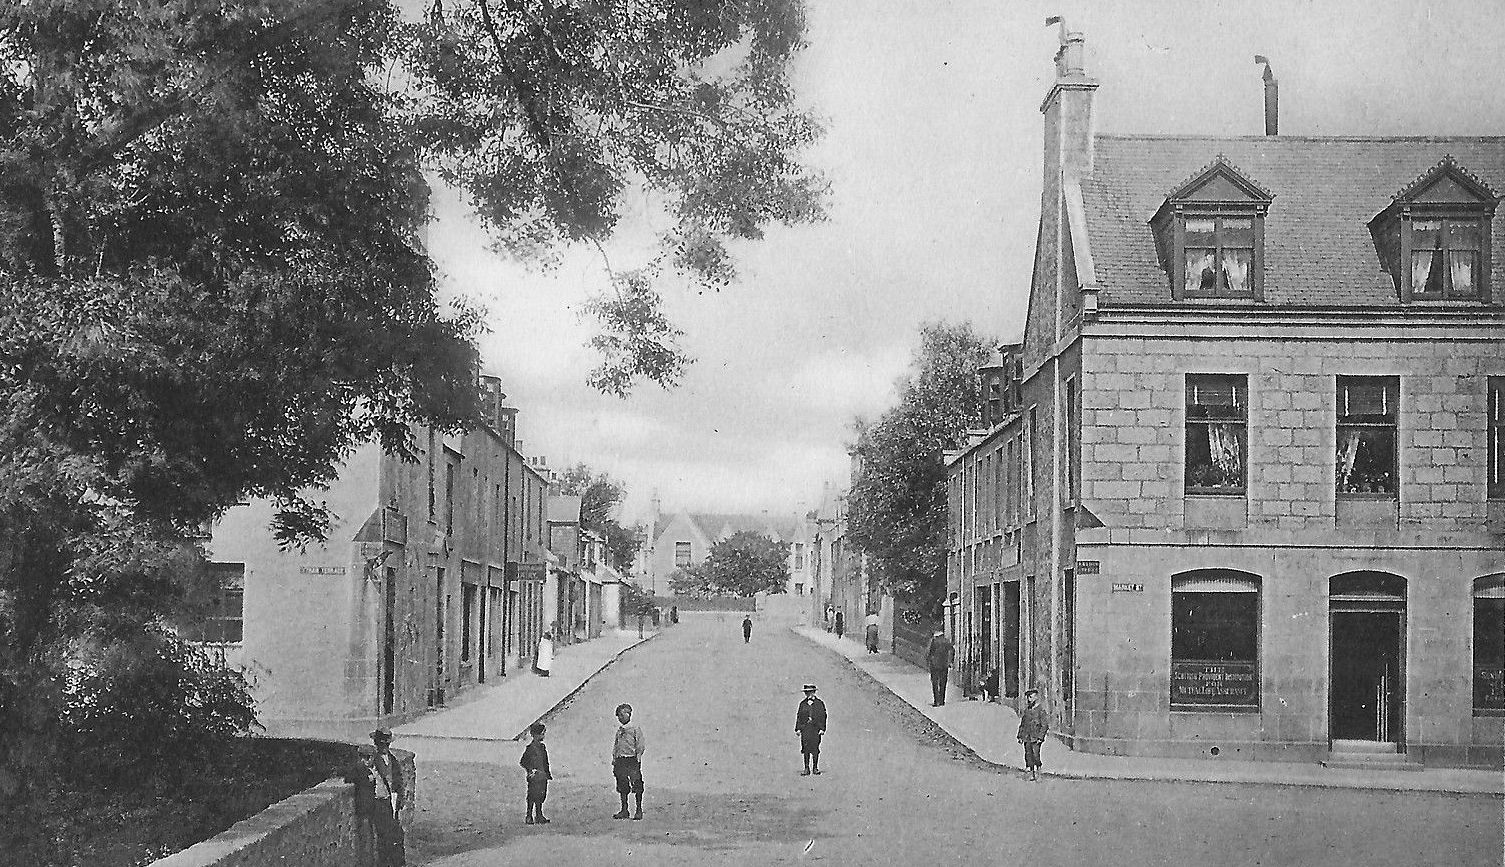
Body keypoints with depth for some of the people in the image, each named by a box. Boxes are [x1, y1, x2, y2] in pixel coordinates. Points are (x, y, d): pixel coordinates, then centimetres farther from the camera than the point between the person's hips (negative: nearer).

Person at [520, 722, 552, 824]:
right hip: (534, 777, -7)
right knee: (532, 797, -3)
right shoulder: (529, 748, -8)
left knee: (542, 796, 8)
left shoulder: (542, 747, 13)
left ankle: (539, 816, 16)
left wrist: (548, 773, 18)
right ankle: (529, 817, 5)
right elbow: (522, 762, -6)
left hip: (543, 777, 7)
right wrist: (531, 770, -14)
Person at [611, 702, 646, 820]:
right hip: (620, 760, 6)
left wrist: (637, 760, -12)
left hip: (632, 760, -6)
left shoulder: (635, 729, -3)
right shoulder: (619, 730, 15)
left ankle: (639, 810, 3)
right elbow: (615, 747, 18)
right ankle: (624, 810, 14)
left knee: (637, 787, -4)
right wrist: (614, 762, 12)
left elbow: (640, 746, -5)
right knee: (622, 787, 6)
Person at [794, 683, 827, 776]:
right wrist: (798, 728, 4)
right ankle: (806, 769, 1)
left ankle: (815, 768, 7)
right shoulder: (802, 704, 14)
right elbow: (799, 716, 13)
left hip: (816, 728, -2)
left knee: (815, 749, -2)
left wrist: (822, 729, -6)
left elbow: (823, 716, 3)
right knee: (806, 749, -3)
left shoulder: (819, 703, 6)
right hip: (805, 728, 2)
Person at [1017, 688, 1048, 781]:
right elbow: (1022, 725, 20)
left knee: (1035, 755, -13)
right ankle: (1031, 774, 6)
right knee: (1028, 755, 2)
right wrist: (1020, 736, 13)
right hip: (1027, 738, 5)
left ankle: (1038, 770, 3)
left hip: (1036, 737, -5)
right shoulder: (1025, 711, 13)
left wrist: (1040, 737, -12)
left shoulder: (1040, 710, -3)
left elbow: (1044, 725, -6)